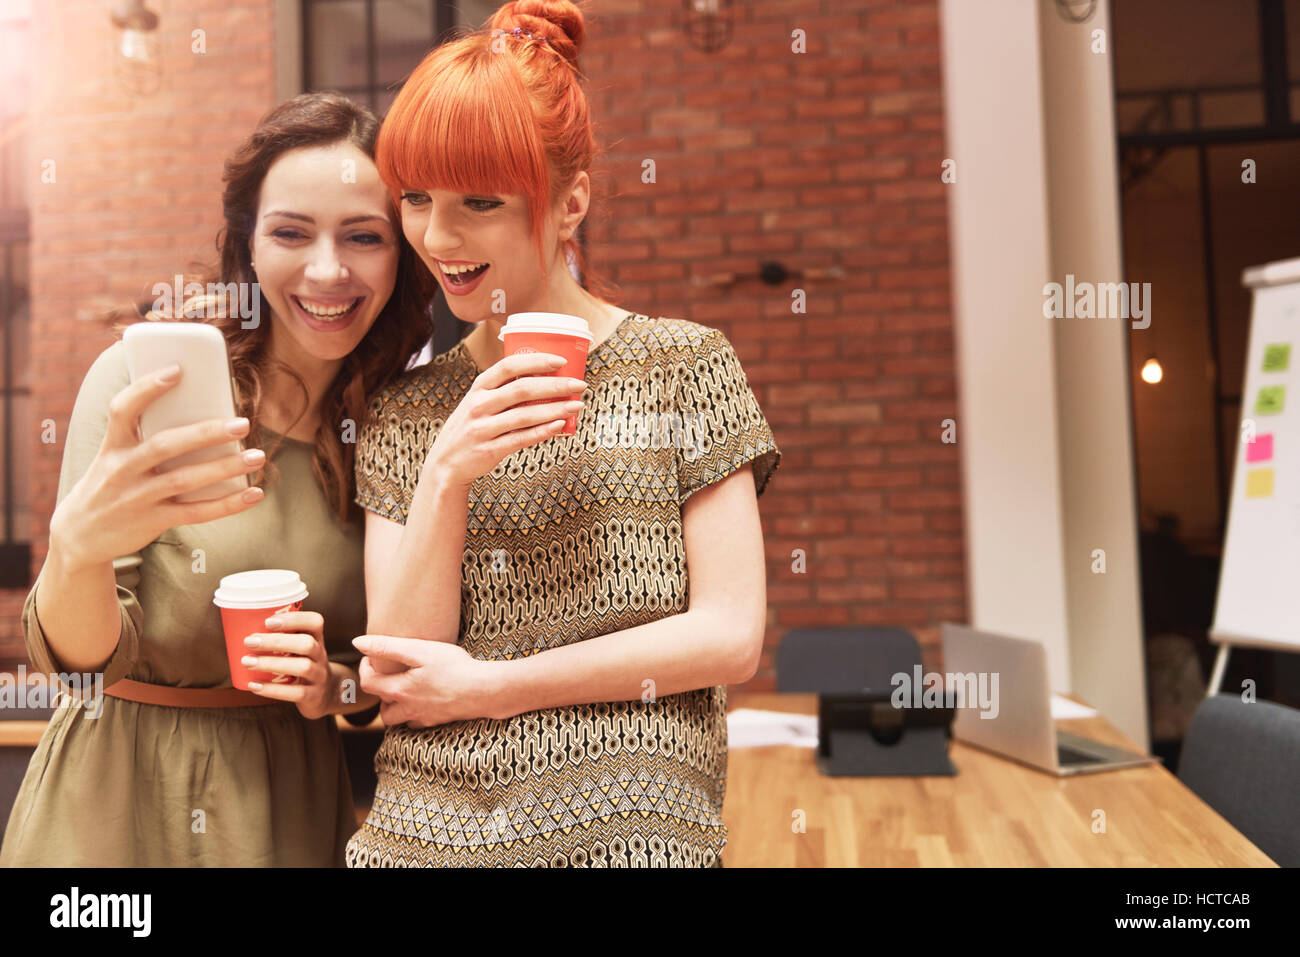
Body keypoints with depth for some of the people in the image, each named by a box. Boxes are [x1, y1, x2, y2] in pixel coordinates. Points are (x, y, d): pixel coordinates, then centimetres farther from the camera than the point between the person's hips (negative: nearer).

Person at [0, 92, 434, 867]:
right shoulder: (146, 378, -15)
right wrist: (76, 545, -36)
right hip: (123, 800, -2)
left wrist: (341, 686, -17)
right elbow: (73, 657, -17)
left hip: (298, 800, 2)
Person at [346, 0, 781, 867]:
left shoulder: (682, 366, -4)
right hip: (422, 826, 3)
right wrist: (445, 480, -18)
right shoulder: (404, 416, 5)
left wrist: (487, 684, -10)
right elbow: (395, 667, -3)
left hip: (625, 826, -2)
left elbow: (731, 636, -10)